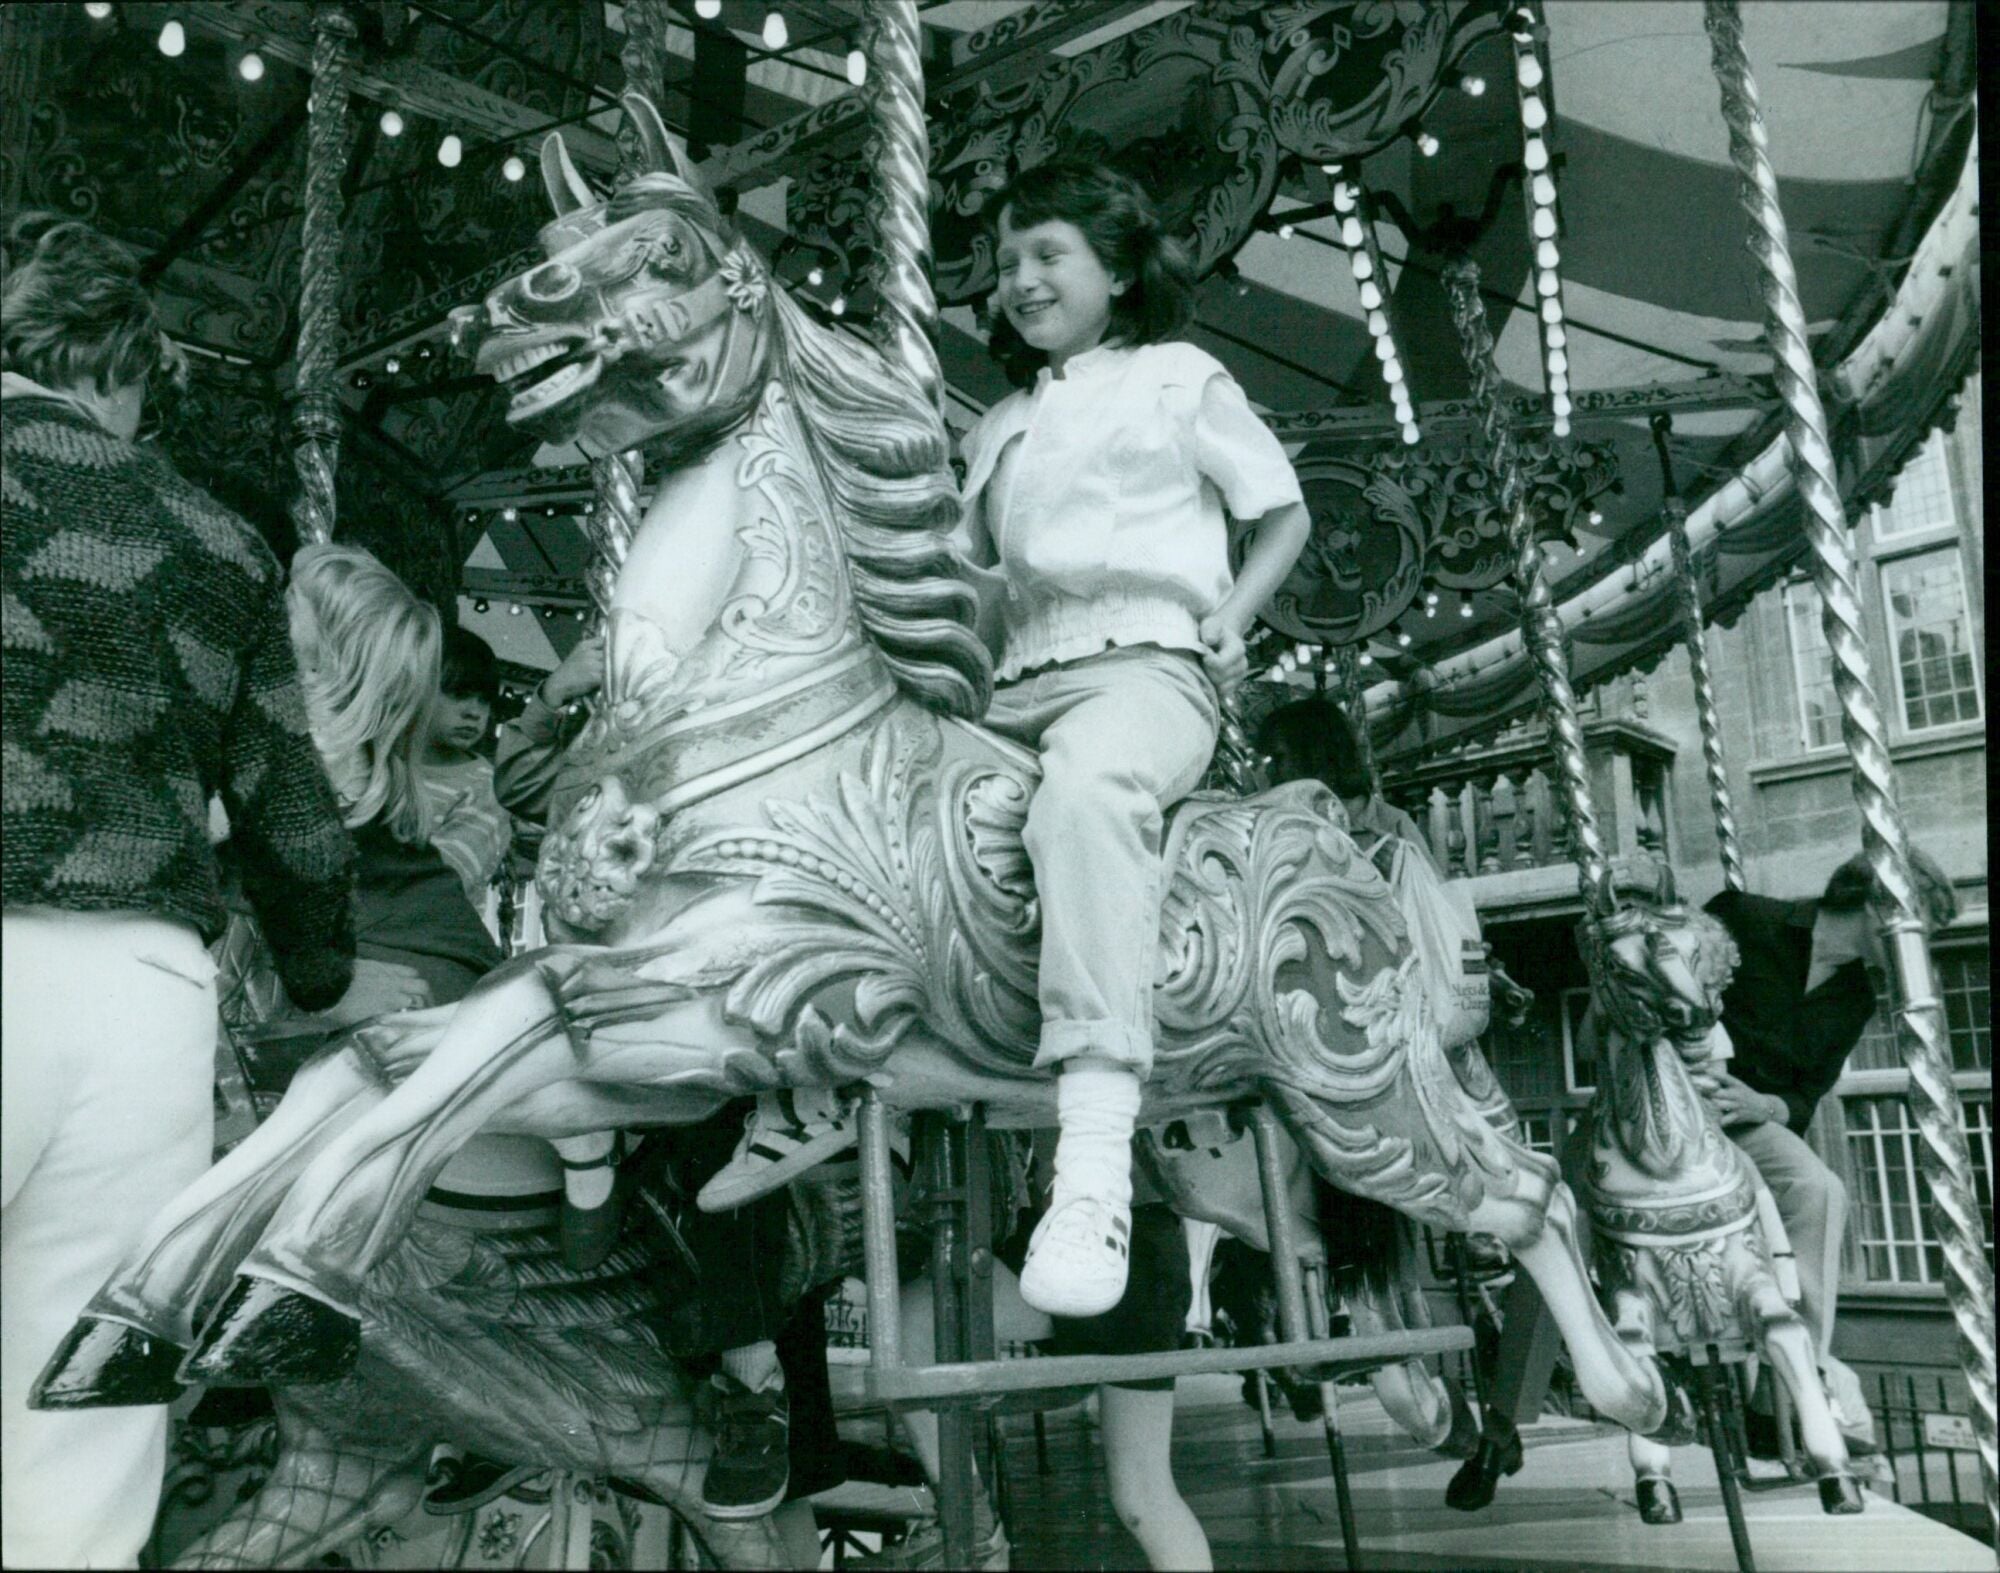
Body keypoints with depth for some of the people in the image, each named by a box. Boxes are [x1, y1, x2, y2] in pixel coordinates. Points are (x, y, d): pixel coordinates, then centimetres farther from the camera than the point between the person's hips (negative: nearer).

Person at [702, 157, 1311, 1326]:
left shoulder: (1182, 378, 16)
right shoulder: (1000, 429, 29)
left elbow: (1285, 512, 16)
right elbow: (971, 577, 30)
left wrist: (1229, 618, -1)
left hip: (1150, 666, -7)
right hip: (1017, 689, 7)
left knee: (1085, 789, -41)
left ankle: (1096, 1162, -53)